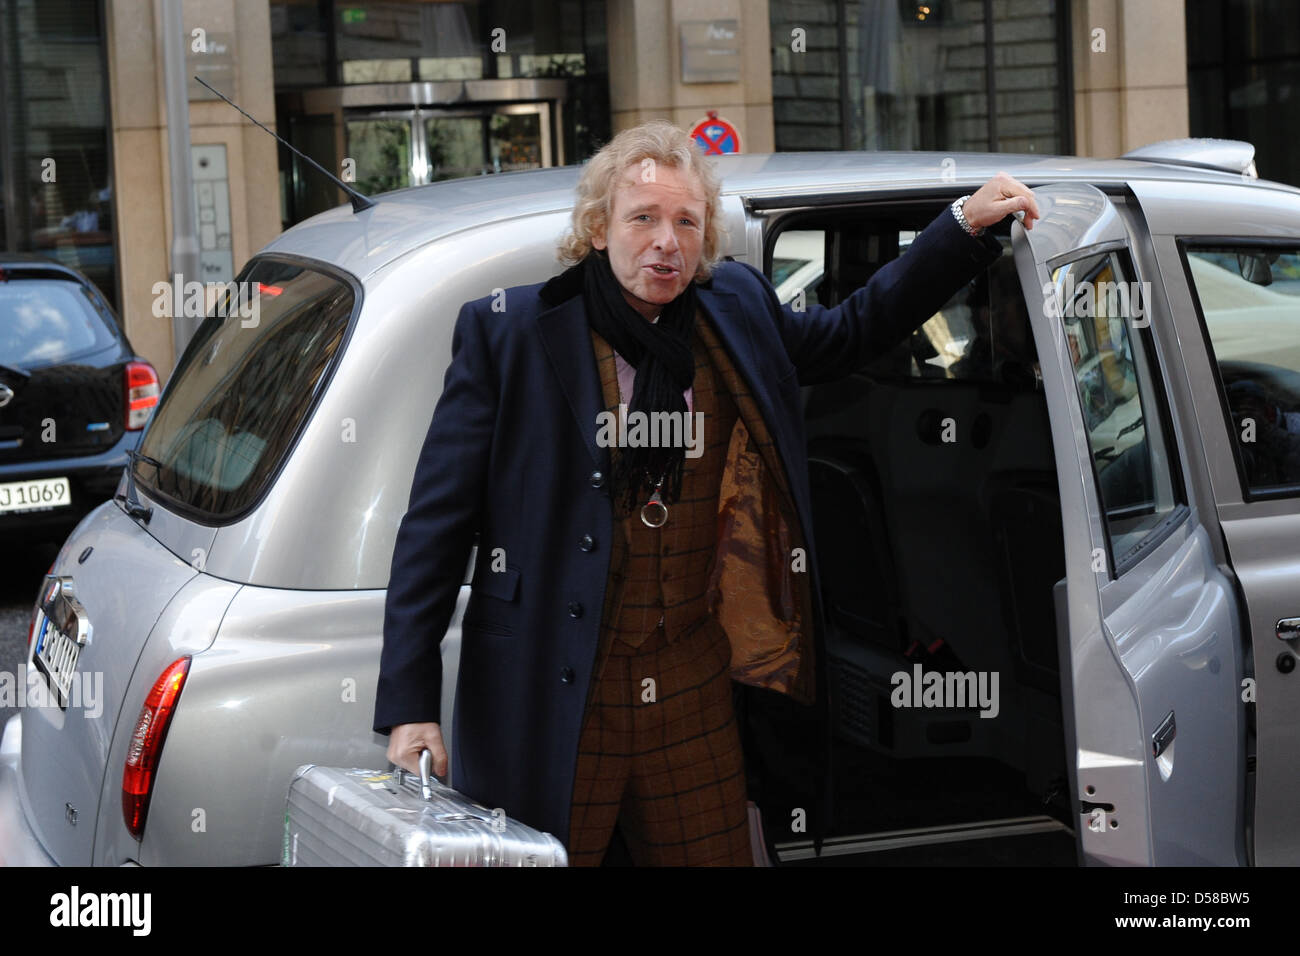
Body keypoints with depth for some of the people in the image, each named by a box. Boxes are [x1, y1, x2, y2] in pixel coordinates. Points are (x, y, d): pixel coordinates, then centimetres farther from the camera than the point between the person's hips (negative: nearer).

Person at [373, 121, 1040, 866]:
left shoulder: (738, 313, 5)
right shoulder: (509, 334, -7)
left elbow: (856, 330, 24)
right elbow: (436, 525, -7)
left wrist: (968, 228, 17)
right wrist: (410, 703, -11)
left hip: (694, 699, 4)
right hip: (551, 709, -4)